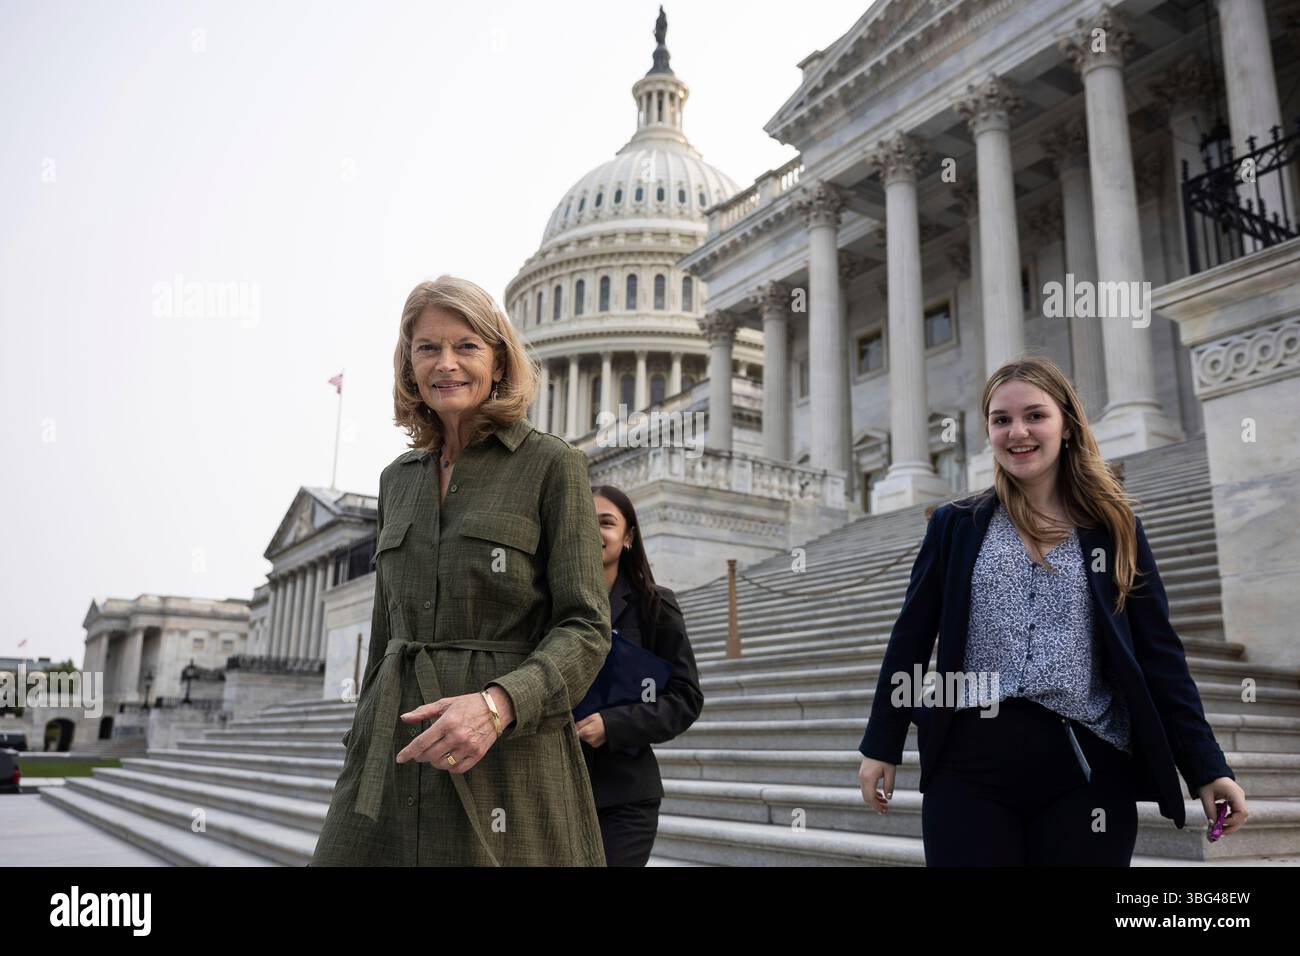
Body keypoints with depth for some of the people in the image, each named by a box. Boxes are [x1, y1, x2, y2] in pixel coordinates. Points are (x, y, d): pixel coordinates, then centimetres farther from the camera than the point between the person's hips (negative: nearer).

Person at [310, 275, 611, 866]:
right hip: (395, 755, 5)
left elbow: (585, 627, -8)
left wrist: (498, 702, -23)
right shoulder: (398, 480, 13)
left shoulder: (551, 464, -3)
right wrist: (362, 747, 19)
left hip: (509, 762, -4)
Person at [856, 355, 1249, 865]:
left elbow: (1159, 655, 6)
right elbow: (910, 639, 6)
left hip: (1087, 767, 1)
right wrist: (882, 745, 5)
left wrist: (1207, 767, 0)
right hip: (969, 764, 0)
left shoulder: (1115, 530, 6)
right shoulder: (956, 526, 5)